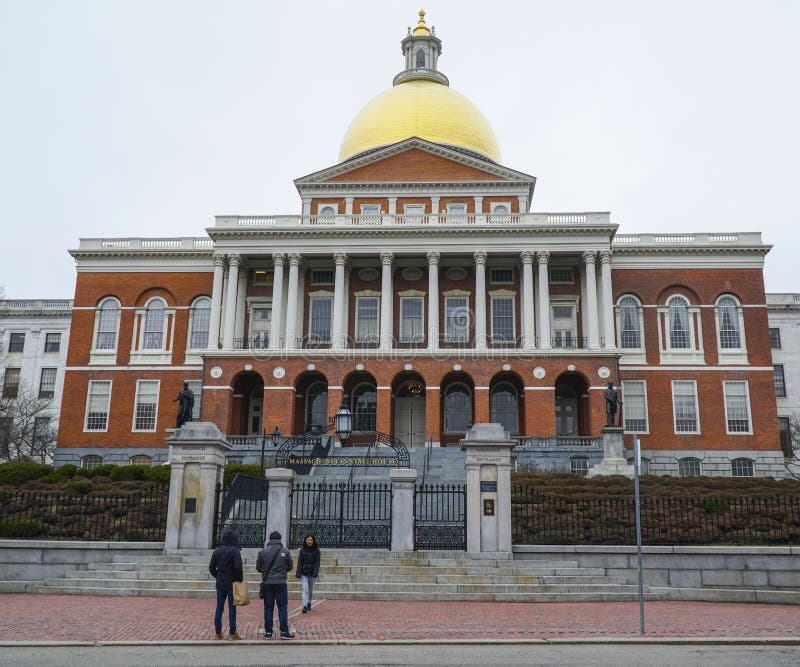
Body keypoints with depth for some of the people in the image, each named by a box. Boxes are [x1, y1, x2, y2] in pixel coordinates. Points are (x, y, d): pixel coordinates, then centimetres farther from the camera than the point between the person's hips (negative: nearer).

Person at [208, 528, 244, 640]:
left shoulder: (217, 551, 6)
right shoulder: (235, 551, -11)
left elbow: (211, 567, 6)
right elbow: (238, 566, -20)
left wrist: (218, 577, 14)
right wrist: (240, 579, -7)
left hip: (220, 583, 5)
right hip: (232, 583, -5)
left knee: (219, 608, 9)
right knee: (232, 608, 0)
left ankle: (218, 633, 12)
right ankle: (232, 633, 2)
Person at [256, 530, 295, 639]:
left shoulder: (263, 551, -1)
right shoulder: (285, 551, -2)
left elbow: (258, 567, 5)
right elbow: (290, 566, 6)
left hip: (267, 583, 1)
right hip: (281, 583, -1)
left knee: (268, 608, 8)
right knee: (282, 607, 4)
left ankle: (268, 632, 10)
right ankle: (284, 631, 2)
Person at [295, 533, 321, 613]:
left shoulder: (316, 550, -1)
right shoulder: (302, 550, 0)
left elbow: (317, 562, -5)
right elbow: (299, 562, 0)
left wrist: (315, 572, -17)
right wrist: (298, 573, -7)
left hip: (312, 574, 1)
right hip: (304, 573, -1)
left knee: (311, 590, 13)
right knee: (305, 589, -14)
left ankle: (309, 603, 36)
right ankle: (305, 606, -16)